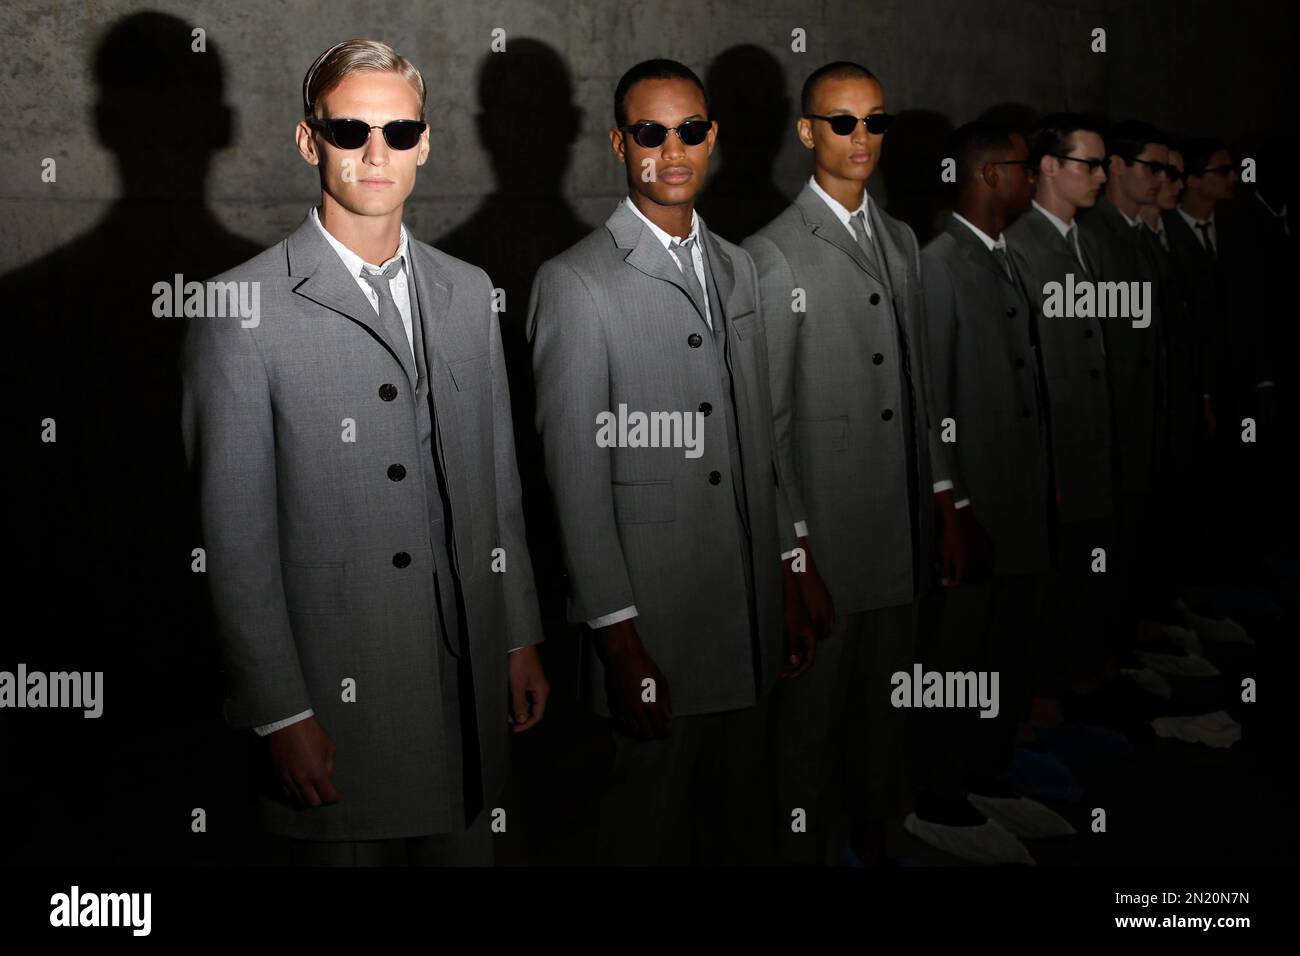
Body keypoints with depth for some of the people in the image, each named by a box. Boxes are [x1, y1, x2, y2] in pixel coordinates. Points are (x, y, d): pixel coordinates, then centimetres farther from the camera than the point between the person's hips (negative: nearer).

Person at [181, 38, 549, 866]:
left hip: (466, 676, 5)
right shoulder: (246, 308, -10)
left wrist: (520, 639, 13)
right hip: (334, 685, -5)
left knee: (467, 847, 16)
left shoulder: (468, 293, 8)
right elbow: (234, 534, -11)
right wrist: (282, 713, -11)